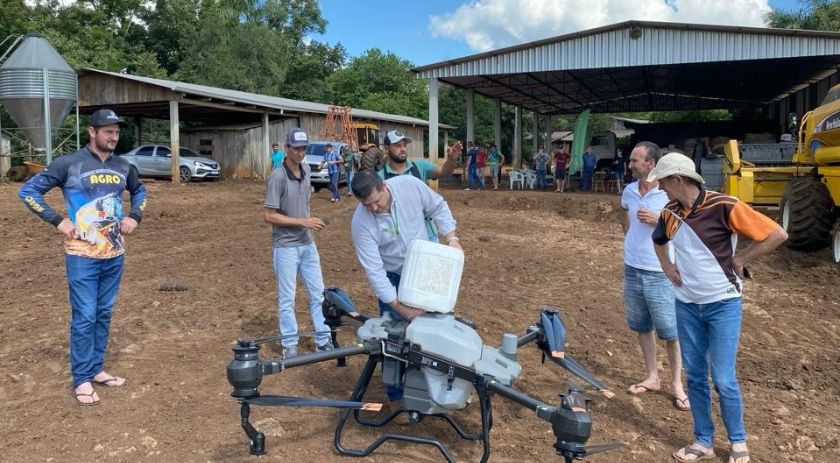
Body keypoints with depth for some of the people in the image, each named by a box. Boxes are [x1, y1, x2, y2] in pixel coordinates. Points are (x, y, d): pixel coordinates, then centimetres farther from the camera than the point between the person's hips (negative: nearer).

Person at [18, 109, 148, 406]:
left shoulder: (123, 167, 6)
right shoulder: (69, 164, -8)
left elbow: (139, 191, 25)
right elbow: (28, 191, -4)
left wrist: (135, 217, 9)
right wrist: (57, 221, -10)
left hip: (115, 254, 5)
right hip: (83, 256, -5)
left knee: (104, 314, 13)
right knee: (84, 317, -1)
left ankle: (97, 369, 26)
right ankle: (82, 379, 11)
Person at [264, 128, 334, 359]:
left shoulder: (306, 169, 3)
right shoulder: (277, 177, -18)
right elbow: (269, 215, -18)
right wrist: (302, 221, -21)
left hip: (308, 244, 7)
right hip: (286, 246, -7)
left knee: (318, 294, 11)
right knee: (287, 299, 5)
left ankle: (324, 340, 22)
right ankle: (289, 345, 18)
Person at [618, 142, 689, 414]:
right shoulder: (629, 191, 4)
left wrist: (657, 220, -22)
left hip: (660, 274, -6)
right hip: (632, 270, 6)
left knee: (670, 332, 3)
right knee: (642, 327, 15)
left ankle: (677, 384, 18)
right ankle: (651, 377, 29)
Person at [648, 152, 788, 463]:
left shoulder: (723, 206, -19)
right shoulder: (670, 214, 0)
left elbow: (777, 234, -17)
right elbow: (658, 241, 23)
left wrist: (738, 260, -11)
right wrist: (667, 266, 7)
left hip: (722, 304, -5)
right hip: (687, 305, 5)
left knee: (723, 379, 0)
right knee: (695, 376, 11)